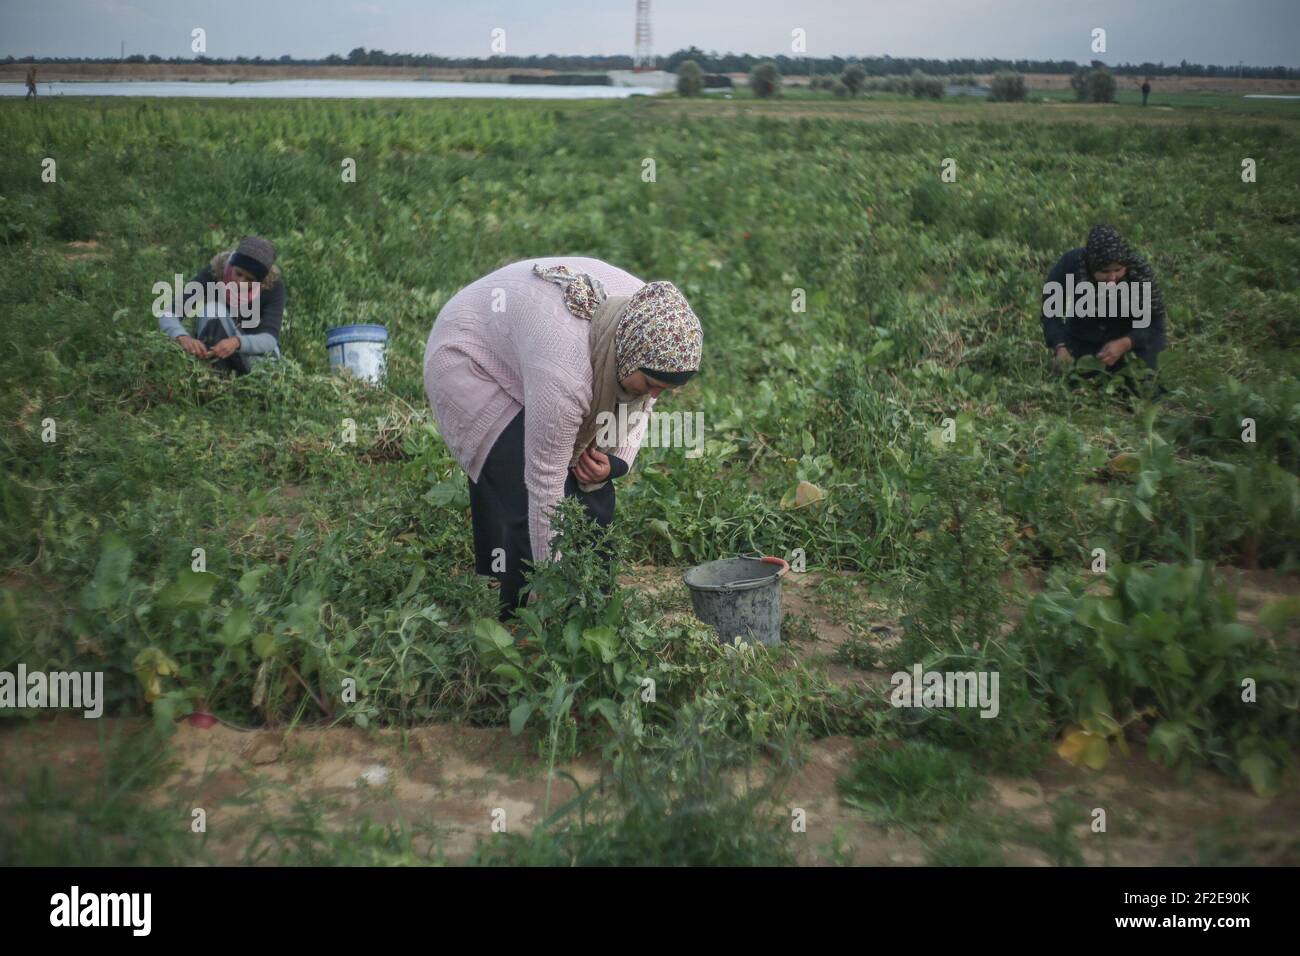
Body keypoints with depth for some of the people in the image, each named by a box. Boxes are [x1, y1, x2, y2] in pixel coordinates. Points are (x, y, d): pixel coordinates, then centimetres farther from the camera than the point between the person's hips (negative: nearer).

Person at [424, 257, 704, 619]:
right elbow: (547, 484, -32)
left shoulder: (646, 319, -19)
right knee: (530, 498, -19)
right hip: (470, 360, -7)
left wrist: (615, 458, -14)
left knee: (593, 491, 0)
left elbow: (638, 402, 1)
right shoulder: (564, 370, -39)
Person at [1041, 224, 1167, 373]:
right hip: (1082, 342, 1)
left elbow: (1154, 324, -21)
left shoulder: (1138, 270, -26)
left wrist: (1125, 344, -40)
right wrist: (1060, 347, -34)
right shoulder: (1070, 265, -25)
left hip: (1131, 340, -1)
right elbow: (1050, 312, -17)